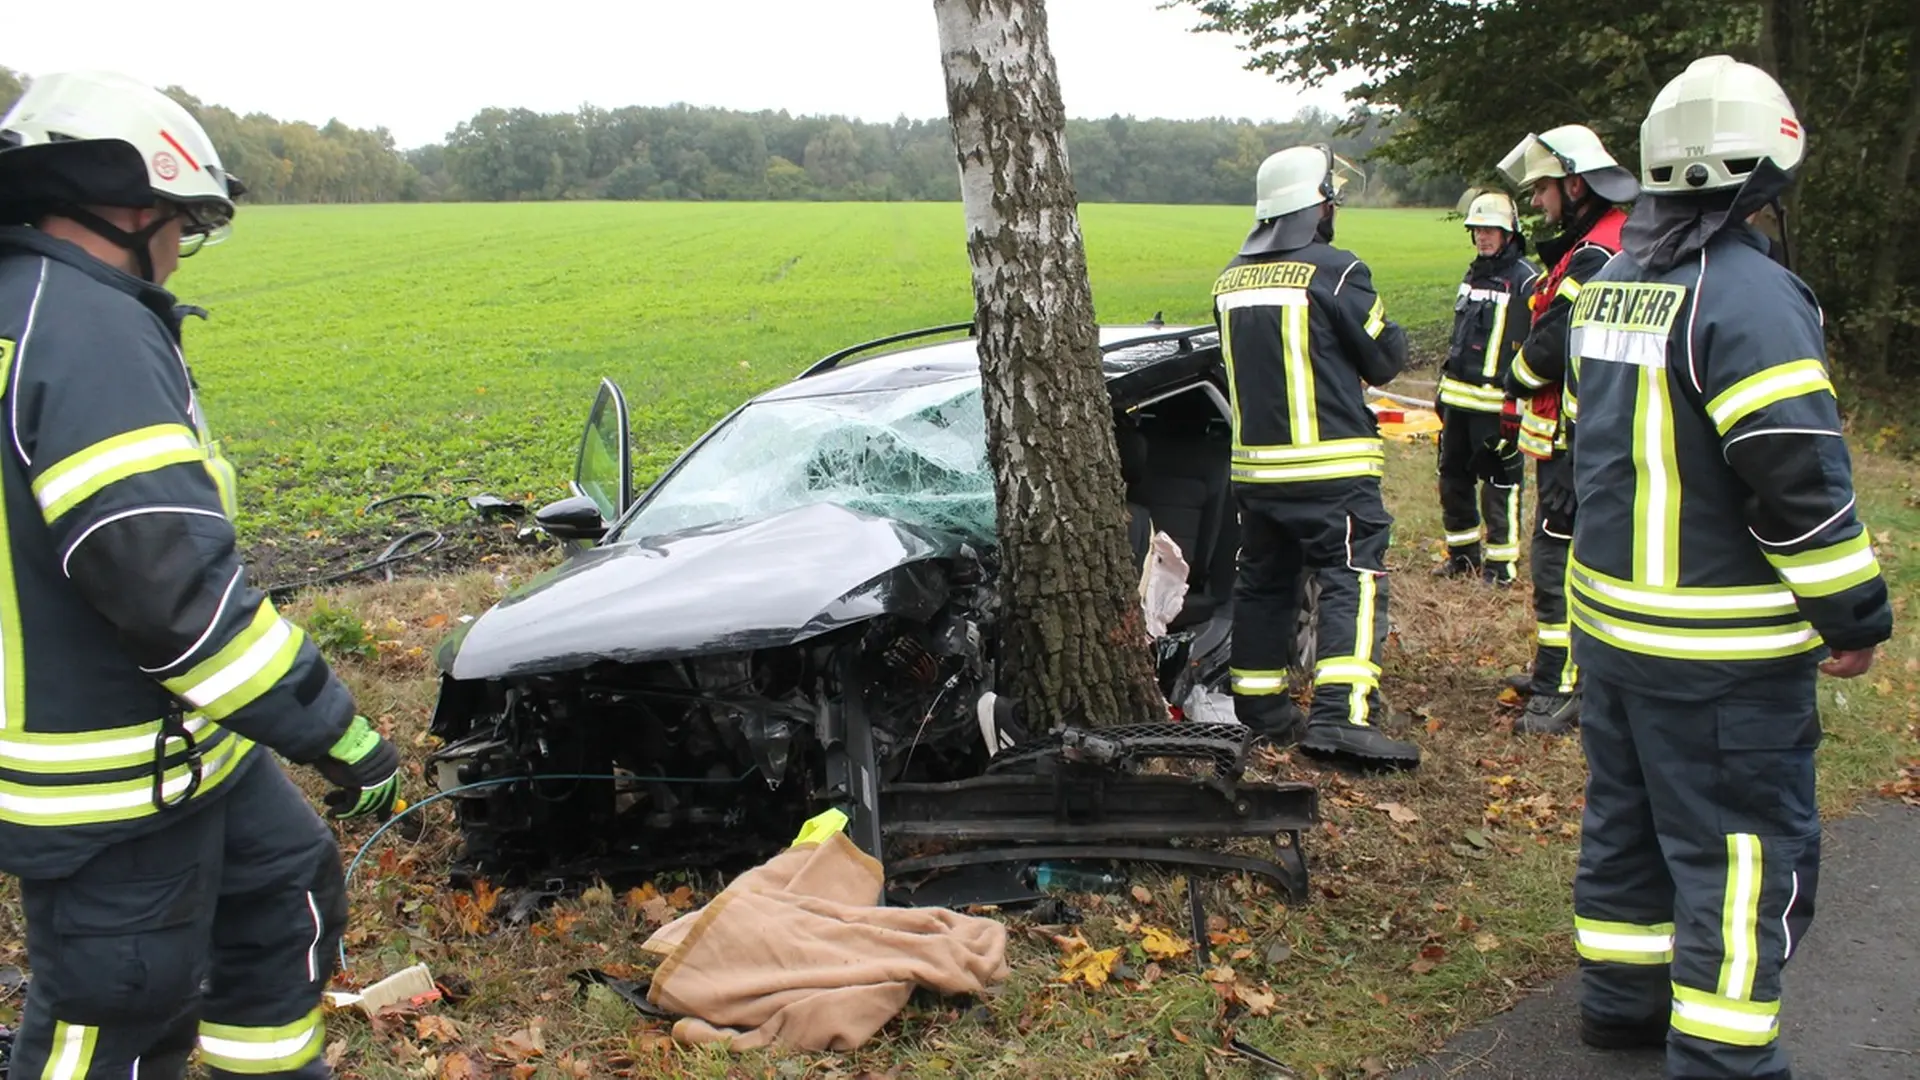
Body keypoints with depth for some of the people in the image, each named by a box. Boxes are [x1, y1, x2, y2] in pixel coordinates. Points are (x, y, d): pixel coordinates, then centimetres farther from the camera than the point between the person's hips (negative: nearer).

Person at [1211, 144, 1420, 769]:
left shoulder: (1231, 279, 9)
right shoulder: (1335, 272, -12)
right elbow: (1383, 360, -4)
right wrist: (1395, 337, 16)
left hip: (1254, 465, 7)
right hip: (1331, 466, -7)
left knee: (1263, 581, 15)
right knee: (1353, 582, -6)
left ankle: (1257, 708, 23)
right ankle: (1340, 714, -16)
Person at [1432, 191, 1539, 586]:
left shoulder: (1525, 279, -10)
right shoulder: (1473, 274, 15)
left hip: (1496, 403, -8)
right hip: (1459, 398, 8)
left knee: (1499, 485, -1)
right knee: (1453, 479, 14)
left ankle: (1500, 565, 8)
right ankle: (1463, 554, 27)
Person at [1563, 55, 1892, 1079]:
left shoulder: (1610, 283, 9)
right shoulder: (1748, 293, -18)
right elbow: (1799, 478, -20)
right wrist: (1853, 615, -11)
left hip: (1610, 617, 9)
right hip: (1721, 648, -8)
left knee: (1627, 815, 19)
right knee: (1747, 853, 1)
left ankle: (1620, 995, 32)